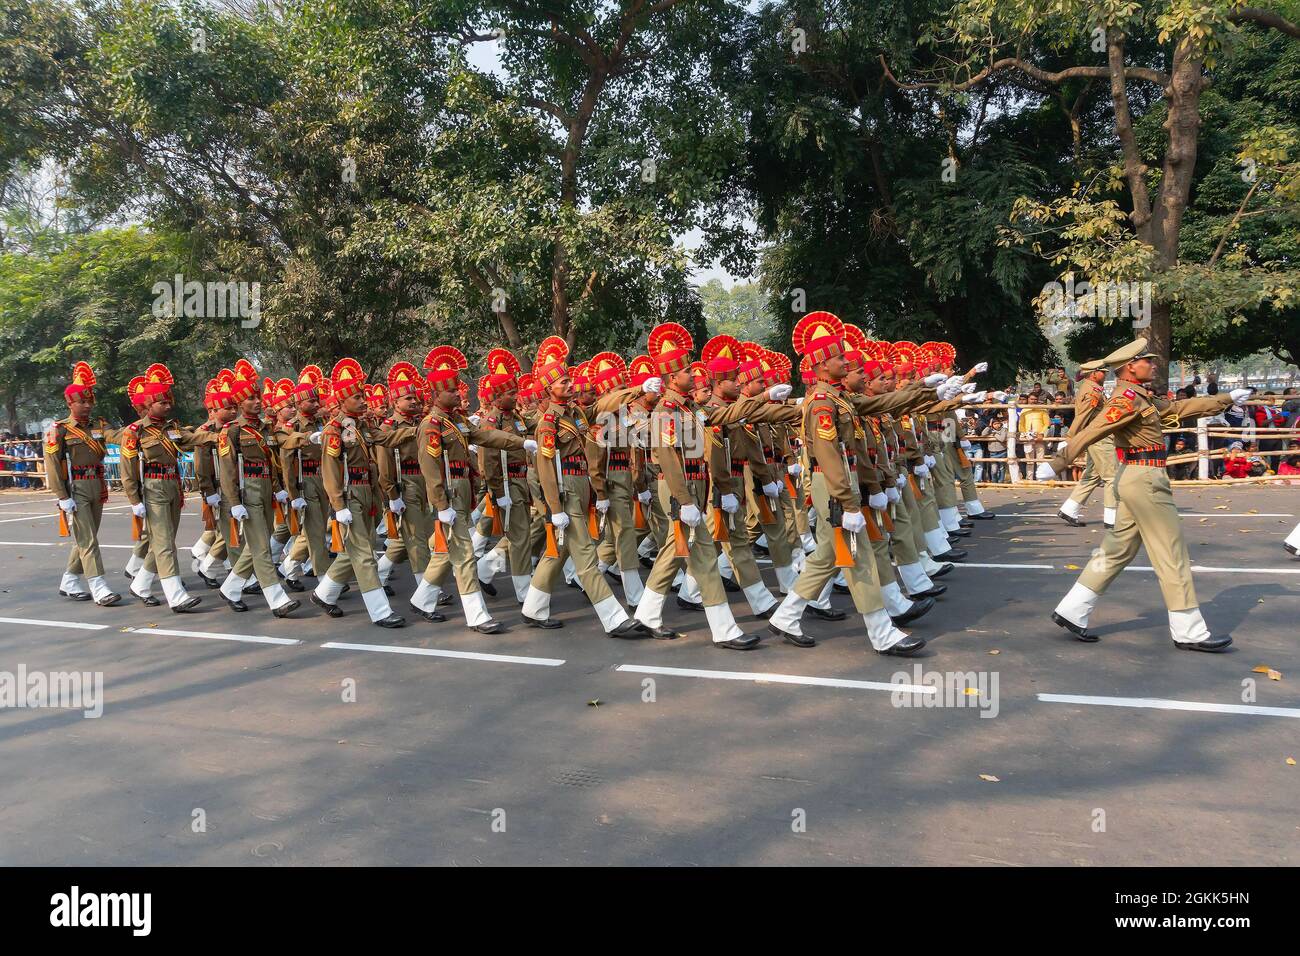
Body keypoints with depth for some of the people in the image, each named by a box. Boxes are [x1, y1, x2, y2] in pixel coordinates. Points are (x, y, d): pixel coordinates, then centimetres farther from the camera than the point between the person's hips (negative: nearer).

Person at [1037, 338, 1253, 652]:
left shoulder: (1143, 397, 16)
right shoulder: (1127, 397, -15)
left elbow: (1178, 408, 26)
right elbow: (1092, 431, -26)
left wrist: (1227, 398, 33)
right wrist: (1058, 462, -35)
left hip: (1137, 479, 10)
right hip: (1144, 478, -10)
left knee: (1118, 550, 11)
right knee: (1172, 555, -1)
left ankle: (1071, 611, 13)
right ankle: (1189, 632, 8)